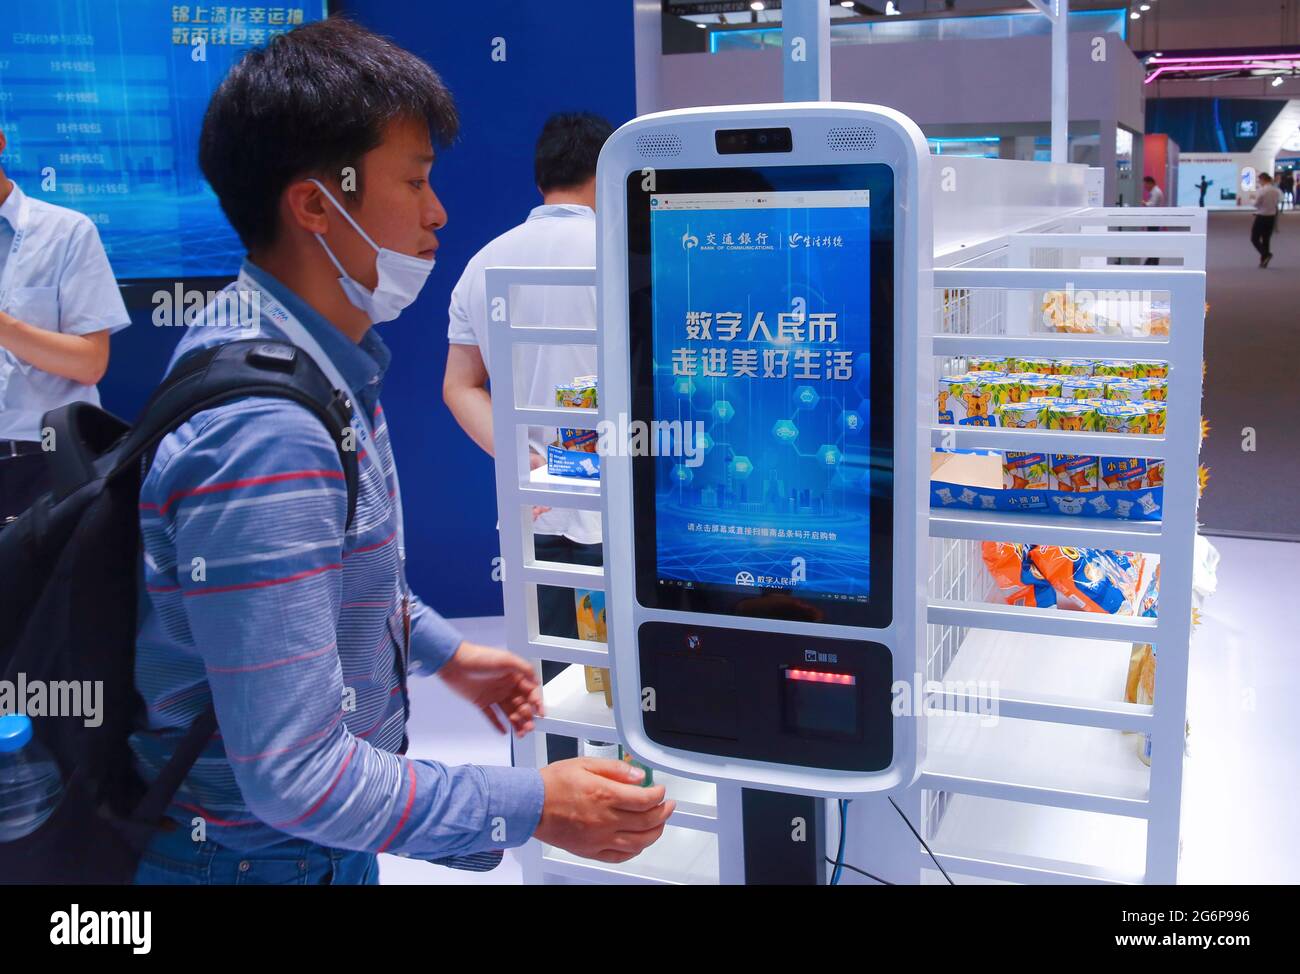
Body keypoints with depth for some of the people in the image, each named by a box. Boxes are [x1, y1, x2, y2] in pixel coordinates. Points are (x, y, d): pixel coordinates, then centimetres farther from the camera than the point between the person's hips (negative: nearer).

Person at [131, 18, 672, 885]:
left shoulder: (319, 358, -1)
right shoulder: (268, 444, -32)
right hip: (258, 853, -9)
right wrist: (536, 809, -23)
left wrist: (443, 650, 16)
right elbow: (296, 779, -30)